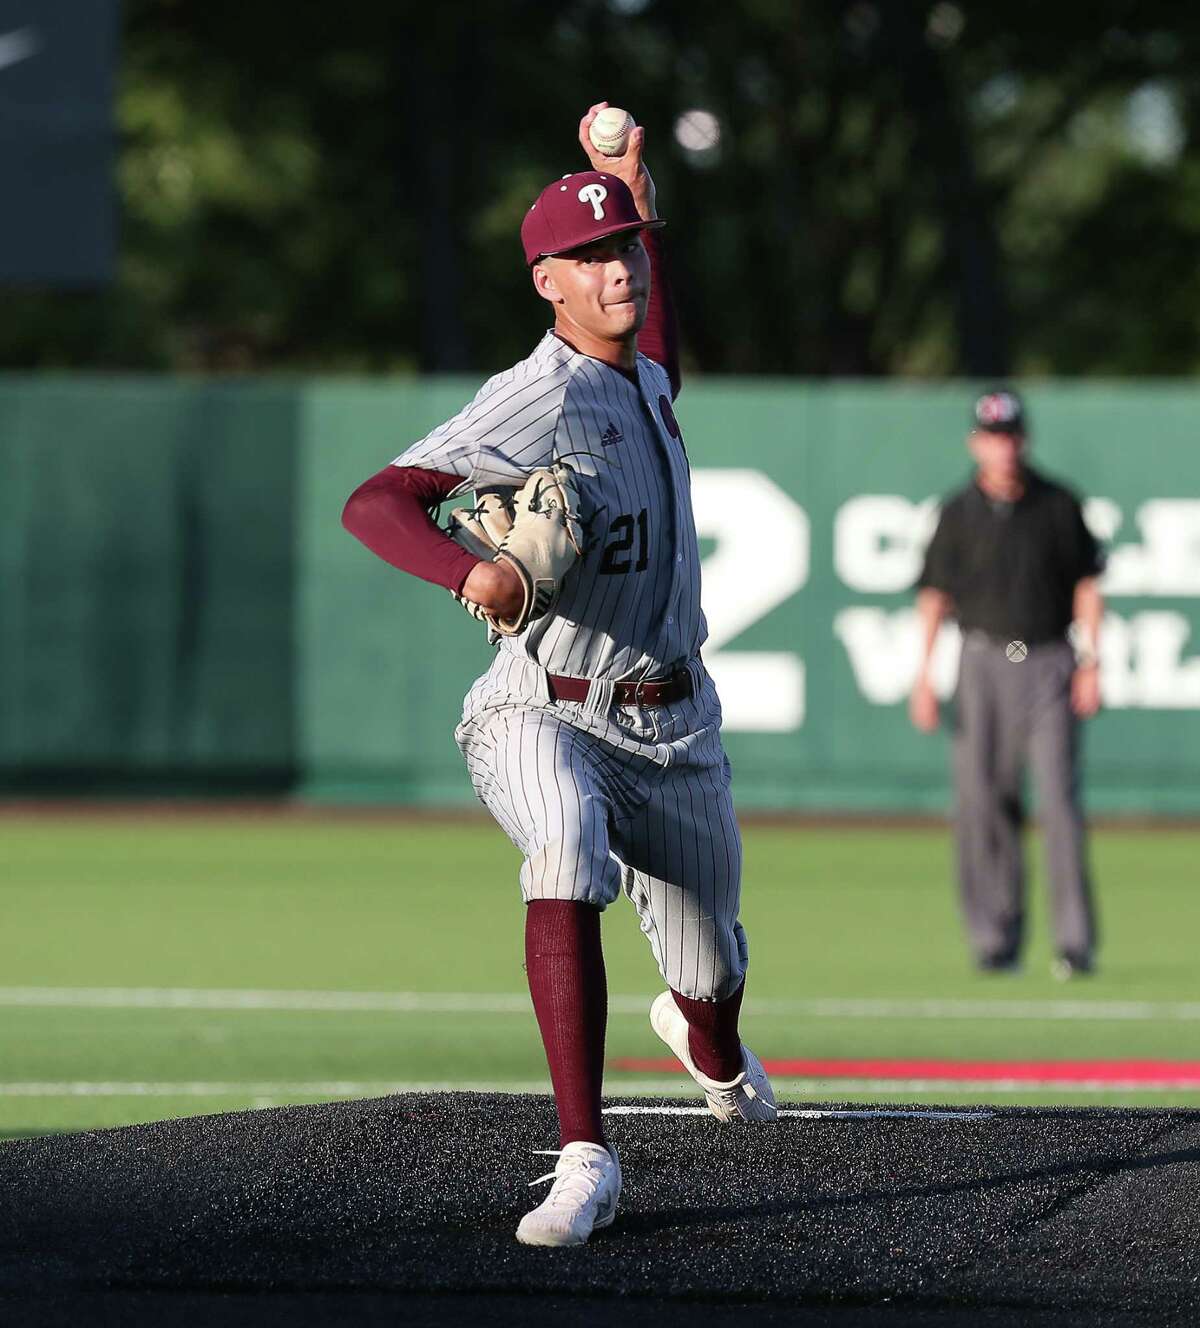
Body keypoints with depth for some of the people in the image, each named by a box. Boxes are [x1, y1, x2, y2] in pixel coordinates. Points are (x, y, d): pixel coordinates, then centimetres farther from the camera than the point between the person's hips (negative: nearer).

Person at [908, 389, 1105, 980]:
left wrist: (1090, 662, -2)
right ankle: (996, 940, 6)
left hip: (1049, 665, -1)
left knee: (1059, 799, -10)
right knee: (981, 803, -2)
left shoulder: (1057, 505, 4)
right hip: (983, 664, 1)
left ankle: (1075, 942, -10)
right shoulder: (959, 513, 4)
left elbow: (1086, 583, 7)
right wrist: (923, 677, -4)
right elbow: (934, 595, 5)